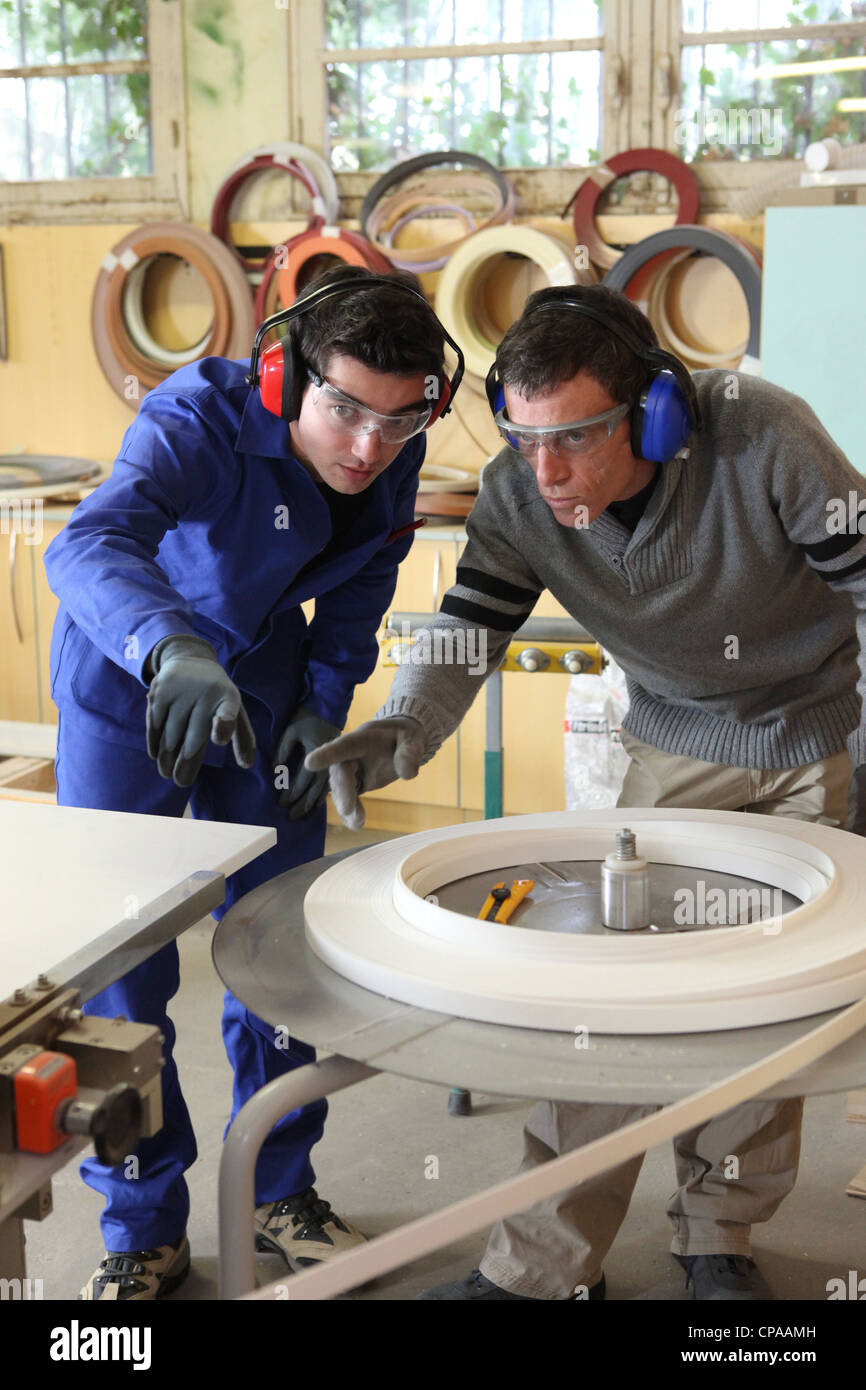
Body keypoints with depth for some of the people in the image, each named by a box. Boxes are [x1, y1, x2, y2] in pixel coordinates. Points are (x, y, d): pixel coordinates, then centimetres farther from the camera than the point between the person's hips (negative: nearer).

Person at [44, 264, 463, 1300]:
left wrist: (326, 704, -5)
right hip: (127, 688, -4)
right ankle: (142, 1230, 17)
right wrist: (172, 652, -69)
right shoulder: (198, 425, -32)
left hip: (265, 693, 5)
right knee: (119, 965, -2)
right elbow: (89, 544, -51)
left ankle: (278, 1193, 27)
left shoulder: (394, 460, -14)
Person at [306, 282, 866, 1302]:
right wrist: (402, 726, -39)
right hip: (676, 743, 3)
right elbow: (469, 625, -18)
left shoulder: (763, 439, -30)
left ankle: (718, 1238, 25)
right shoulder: (518, 495, -20)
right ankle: (547, 1268, 7)